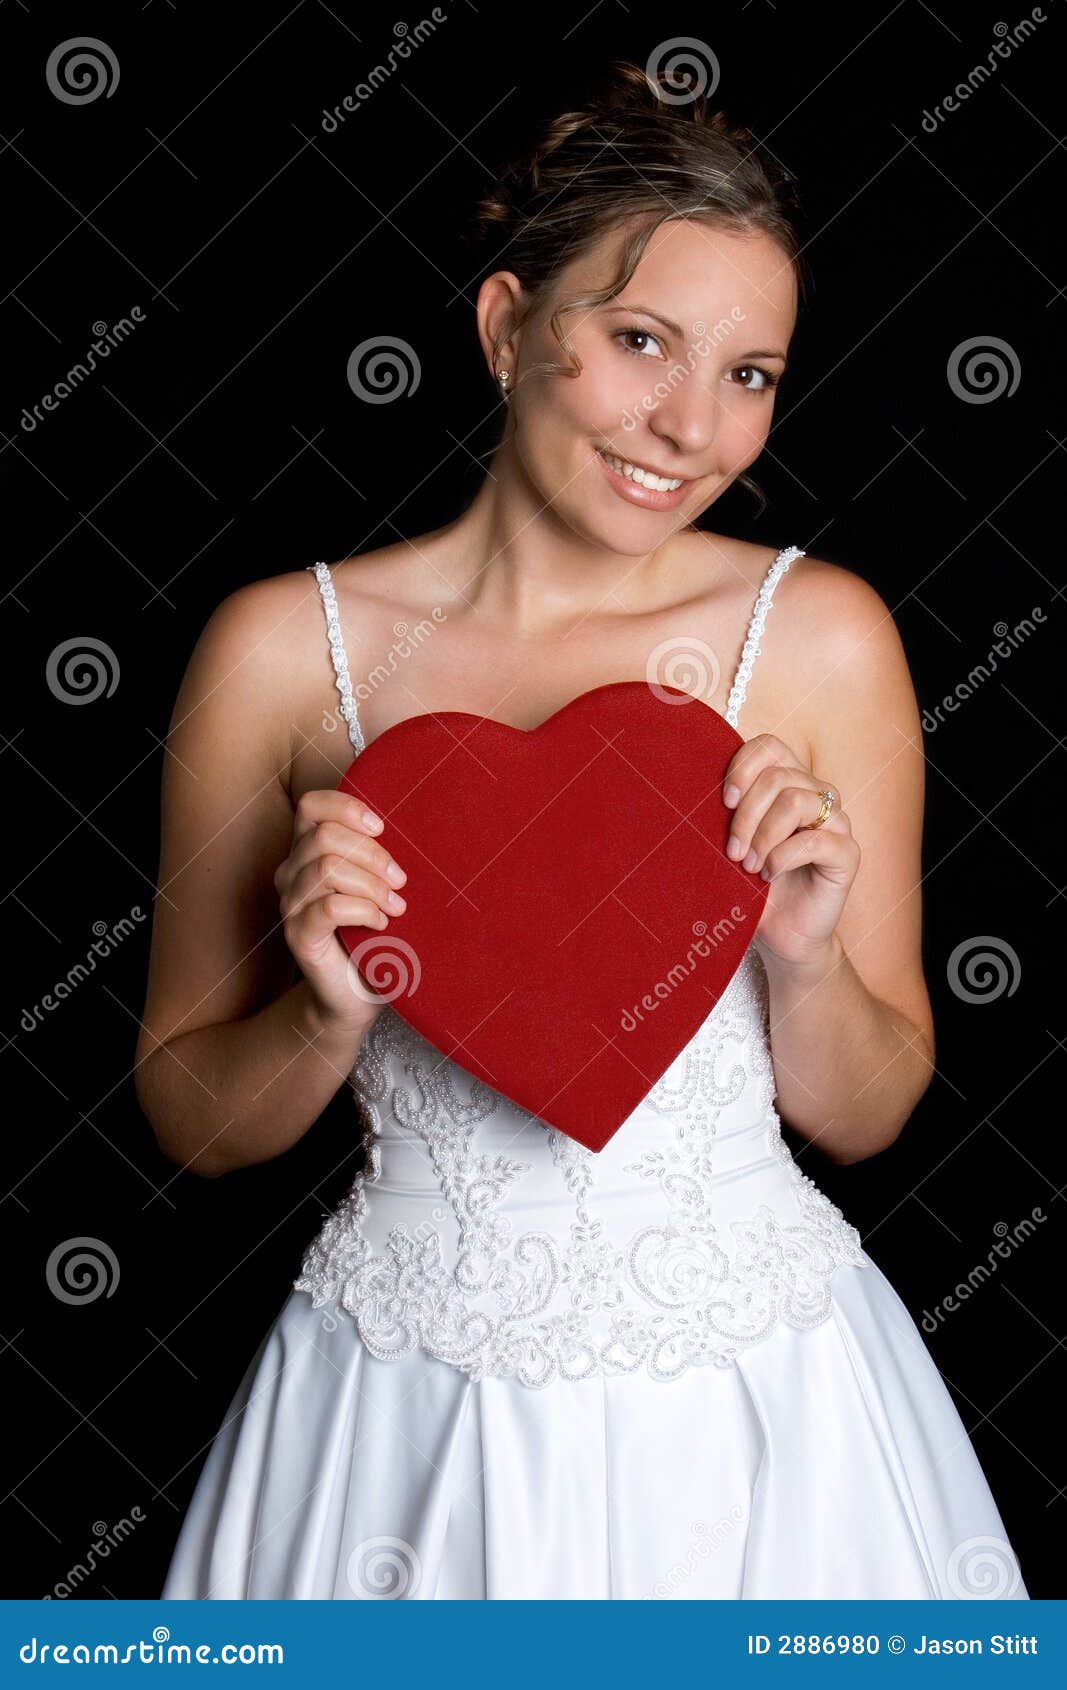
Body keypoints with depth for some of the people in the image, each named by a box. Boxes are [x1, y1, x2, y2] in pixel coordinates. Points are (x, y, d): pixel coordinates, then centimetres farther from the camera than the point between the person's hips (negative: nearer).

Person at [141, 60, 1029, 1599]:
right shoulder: (283, 648, -8)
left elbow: (864, 1116, 1)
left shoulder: (823, 635, -7)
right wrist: (329, 1014, -20)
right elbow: (193, 1121, -1)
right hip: (413, 1397, 0)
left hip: (756, 1400, 1)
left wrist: (804, 958, -18)